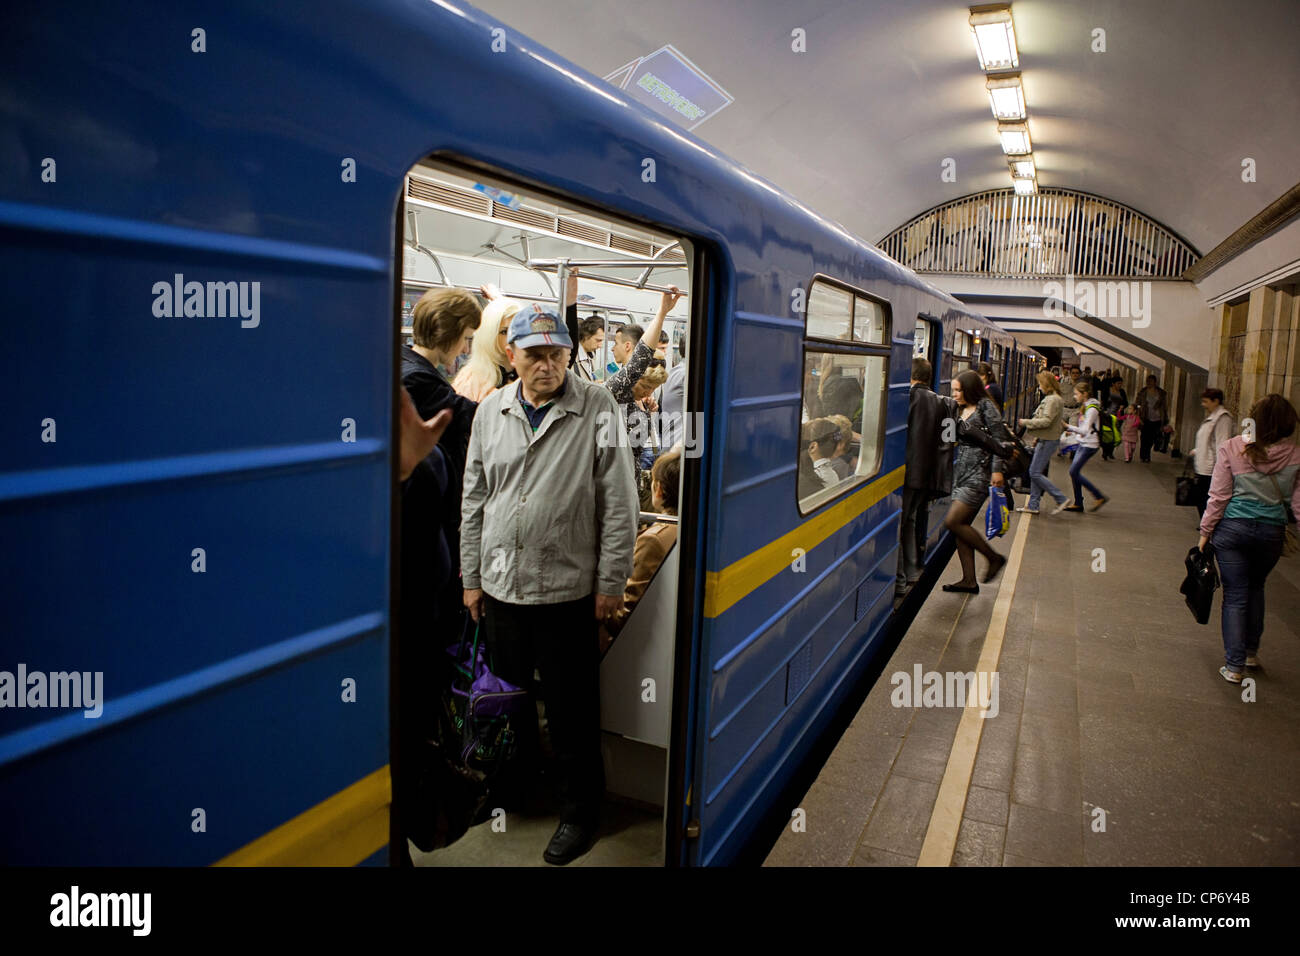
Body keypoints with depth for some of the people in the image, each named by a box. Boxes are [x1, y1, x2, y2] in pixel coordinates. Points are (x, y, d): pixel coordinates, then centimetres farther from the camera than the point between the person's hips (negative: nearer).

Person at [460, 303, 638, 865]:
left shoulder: (599, 410, -9)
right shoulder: (490, 412, 4)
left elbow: (618, 504, -8)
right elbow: (473, 500, 10)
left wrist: (611, 582, -8)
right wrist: (471, 576, 10)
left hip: (568, 591, -4)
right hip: (499, 588, 5)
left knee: (572, 714, 7)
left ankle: (580, 812, 28)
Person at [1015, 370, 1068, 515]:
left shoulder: (1053, 400, -16)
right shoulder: (1049, 398, 15)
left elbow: (1046, 421, -23)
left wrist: (1026, 422, -15)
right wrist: (1037, 436, 20)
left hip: (1048, 441, -10)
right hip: (1045, 439, 10)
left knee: (1035, 473, -9)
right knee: (1035, 472, 12)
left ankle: (1061, 499, -5)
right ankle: (1032, 505, 16)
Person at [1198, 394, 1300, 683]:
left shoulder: (1231, 449, -12)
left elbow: (1218, 496, -8)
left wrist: (1205, 532, 1)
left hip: (1233, 528, -2)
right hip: (1272, 531, 2)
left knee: (1235, 596, 5)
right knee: (1256, 588, 24)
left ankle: (1234, 666, 7)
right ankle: (1251, 652, 35)